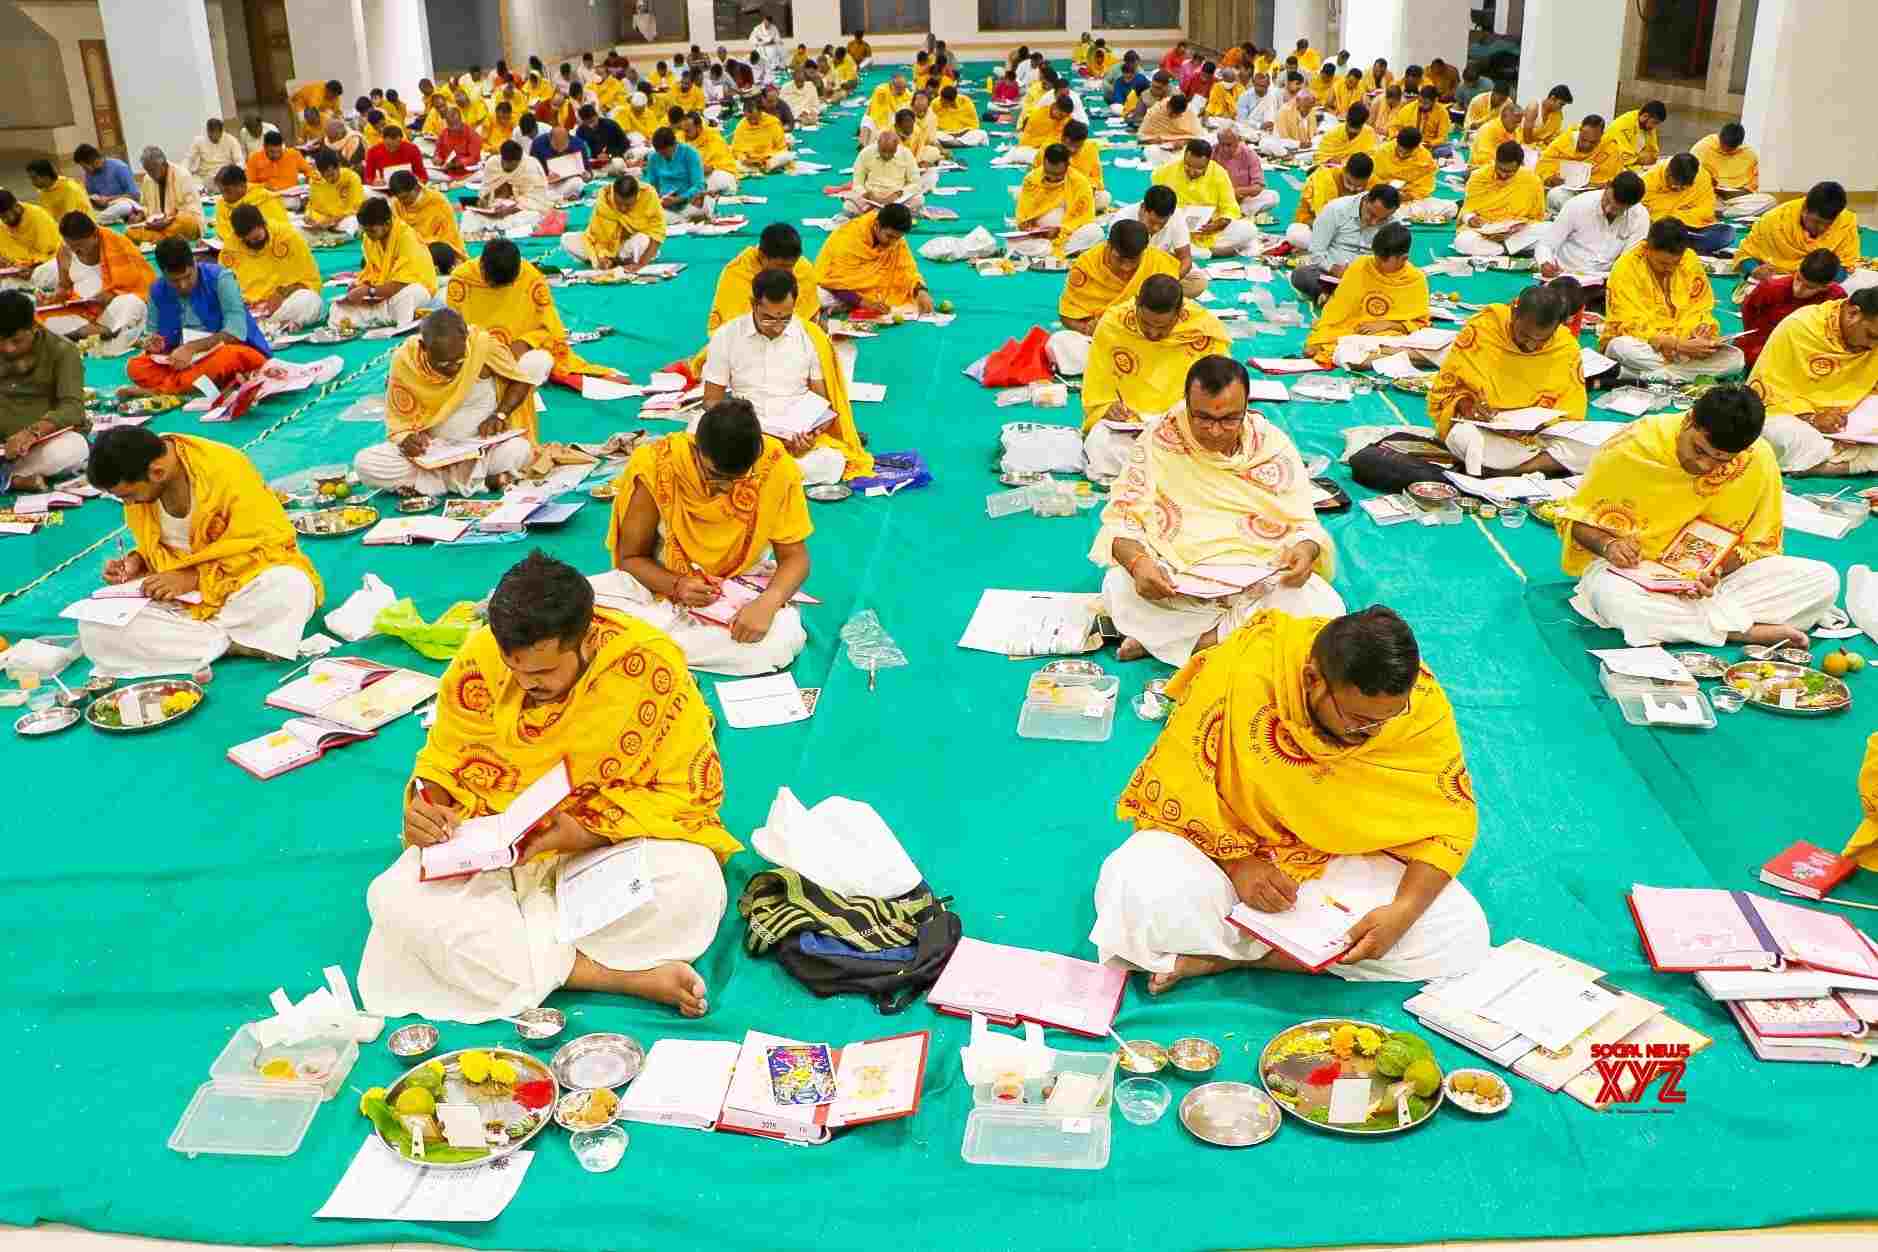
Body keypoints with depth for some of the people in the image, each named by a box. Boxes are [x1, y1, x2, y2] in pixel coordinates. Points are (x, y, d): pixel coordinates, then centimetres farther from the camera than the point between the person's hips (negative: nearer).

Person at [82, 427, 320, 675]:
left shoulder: (227, 471, -20)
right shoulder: (138, 480, -3)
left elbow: (272, 547, -18)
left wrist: (195, 577, -23)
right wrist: (137, 562, -6)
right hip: (181, 598, 5)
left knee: (293, 588, -39)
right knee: (95, 628, -20)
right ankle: (235, 643, -22)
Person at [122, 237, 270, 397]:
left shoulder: (220, 278, -14)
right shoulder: (158, 290, 0)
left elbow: (236, 332, -22)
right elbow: (154, 331, 10)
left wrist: (192, 348, -30)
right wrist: (156, 343, -14)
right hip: (190, 360, 4)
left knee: (226, 357, -39)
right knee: (136, 367, -17)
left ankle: (158, 390, -24)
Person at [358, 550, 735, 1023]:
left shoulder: (651, 665, -20)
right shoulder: (479, 660, -11)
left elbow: (689, 790, -14)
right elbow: (443, 762, 6)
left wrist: (585, 831, -26)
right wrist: (427, 806, -17)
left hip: (616, 841, -3)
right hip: (495, 844, 4)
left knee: (690, 891, -34)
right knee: (396, 899, -24)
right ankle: (617, 974, -24)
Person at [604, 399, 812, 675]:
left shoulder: (776, 467, -20)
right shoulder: (655, 466, -21)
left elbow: (794, 556, -11)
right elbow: (631, 557, -9)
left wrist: (768, 601, -31)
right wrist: (677, 586, -29)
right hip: (662, 584, -1)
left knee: (783, 640, -32)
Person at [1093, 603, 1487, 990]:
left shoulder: (1421, 701, -18)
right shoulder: (1240, 674, -26)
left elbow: (1452, 822, -11)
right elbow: (1171, 785, -16)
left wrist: (1405, 909, -26)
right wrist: (1234, 861, -27)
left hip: (1343, 860, 4)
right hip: (1225, 843, -4)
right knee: (1137, 895, -33)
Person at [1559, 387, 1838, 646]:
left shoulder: (1759, 461, -10)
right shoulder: (1632, 446, -15)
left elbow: (1760, 545, 1)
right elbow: (1576, 519, -3)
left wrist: (1719, 570, -19)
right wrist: (1608, 545, -24)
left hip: (1713, 574, 3)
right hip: (1633, 568, -3)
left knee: (1825, 579, -16)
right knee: (1613, 599, -40)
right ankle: (1747, 631, -23)